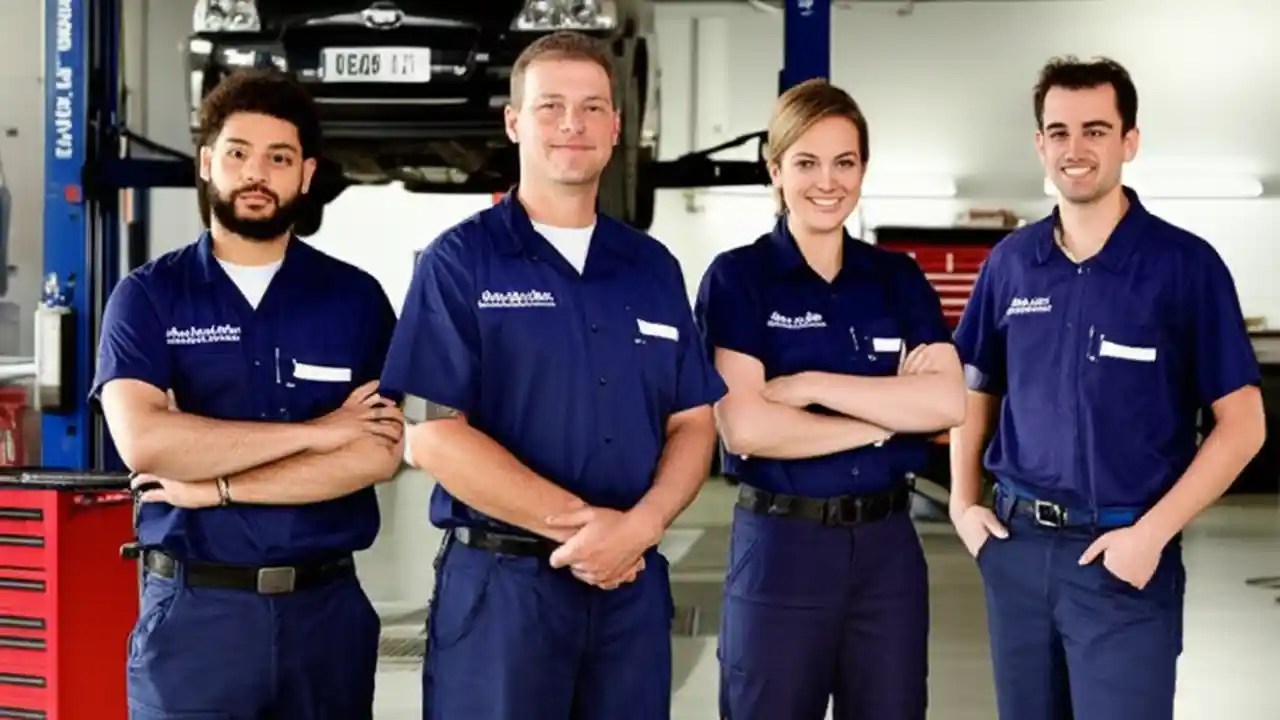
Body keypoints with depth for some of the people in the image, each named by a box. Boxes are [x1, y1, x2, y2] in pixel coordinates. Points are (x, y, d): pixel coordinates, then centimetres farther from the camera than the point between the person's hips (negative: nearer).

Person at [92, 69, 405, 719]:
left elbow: (378, 454, -7)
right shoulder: (146, 296, 1)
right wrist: (315, 429, -12)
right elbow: (144, 441, -14)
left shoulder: (356, 298, 4)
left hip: (326, 605, 2)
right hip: (191, 608, -1)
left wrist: (216, 486, -13)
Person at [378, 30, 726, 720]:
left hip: (633, 580, 4)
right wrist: (577, 522, -14)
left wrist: (638, 527, -11)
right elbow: (432, 434, -11)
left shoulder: (654, 268, 10)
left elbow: (692, 423, 8)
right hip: (498, 581, -4)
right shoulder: (459, 261, -4)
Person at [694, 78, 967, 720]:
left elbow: (947, 403, -8)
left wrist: (812, 384, -15)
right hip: (779, 547, -3)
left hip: (888, 545, 4)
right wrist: (888, 413, -10)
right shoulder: (737, 278, -4)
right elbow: (745, 428, -17)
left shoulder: (900, 279, 7)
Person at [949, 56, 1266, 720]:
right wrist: (964, 503, 6)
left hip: (1122, 552, -4)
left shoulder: (1186, 265, -8)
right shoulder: (1011, 261, 4)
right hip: (1016, 543, 4)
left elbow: (1242, 424, -8)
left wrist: (1153, 533, -15)